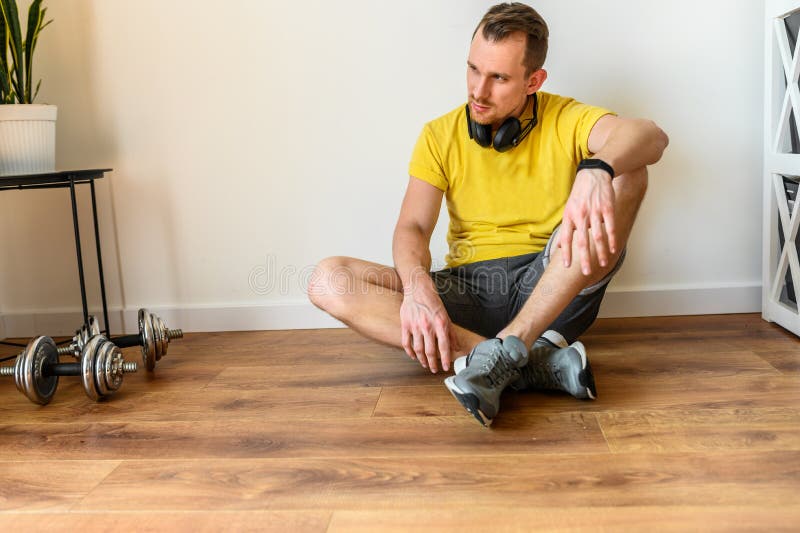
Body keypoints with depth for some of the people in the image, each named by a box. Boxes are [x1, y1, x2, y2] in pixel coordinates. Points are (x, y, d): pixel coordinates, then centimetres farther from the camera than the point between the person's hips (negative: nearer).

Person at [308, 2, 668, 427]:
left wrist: (597, 169, -41)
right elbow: (412, 228, -4)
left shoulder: (564, 120, 2)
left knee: (625, 174, -23)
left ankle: (506, 348, -34)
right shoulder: (440, 136, 6)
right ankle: (534, 359, -31)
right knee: (328, 281, -20)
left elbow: (651, 136, -17)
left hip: (555, 290, -1)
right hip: (469, 288, 2)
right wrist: (417, 286, -27)